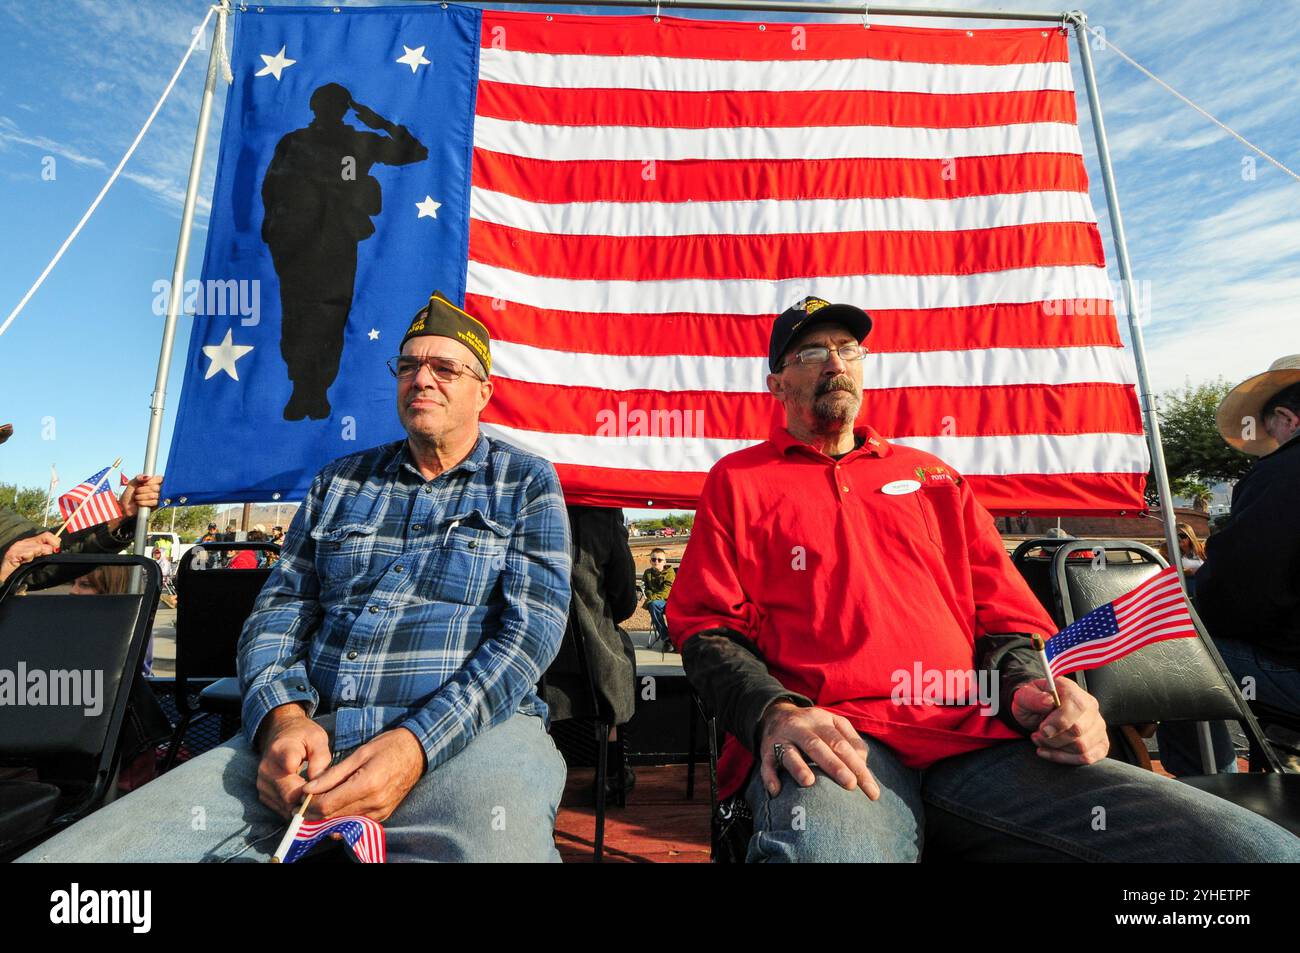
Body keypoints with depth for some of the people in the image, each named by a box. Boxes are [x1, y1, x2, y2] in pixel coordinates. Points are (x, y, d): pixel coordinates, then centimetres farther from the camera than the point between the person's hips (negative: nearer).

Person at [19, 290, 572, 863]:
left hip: (472, 731, -3)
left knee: (496, 844, -36)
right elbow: (279, 607, 13)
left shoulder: (528, 483, 5)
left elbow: (532, 627, -6)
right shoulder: (339, 481, 17)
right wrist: (283, 717, -8)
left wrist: (416, 744, -18)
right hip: (313, 731, 4)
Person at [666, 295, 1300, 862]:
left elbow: (1003, 611, 20)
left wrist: (1031, 688, -3)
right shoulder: (738, 481, 11)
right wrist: (775, 711, -17)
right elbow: (705, 627, 3)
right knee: (827, 842, -41)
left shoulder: (930, 476, 23)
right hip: (830, 743, -4)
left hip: (973, 740, 5)